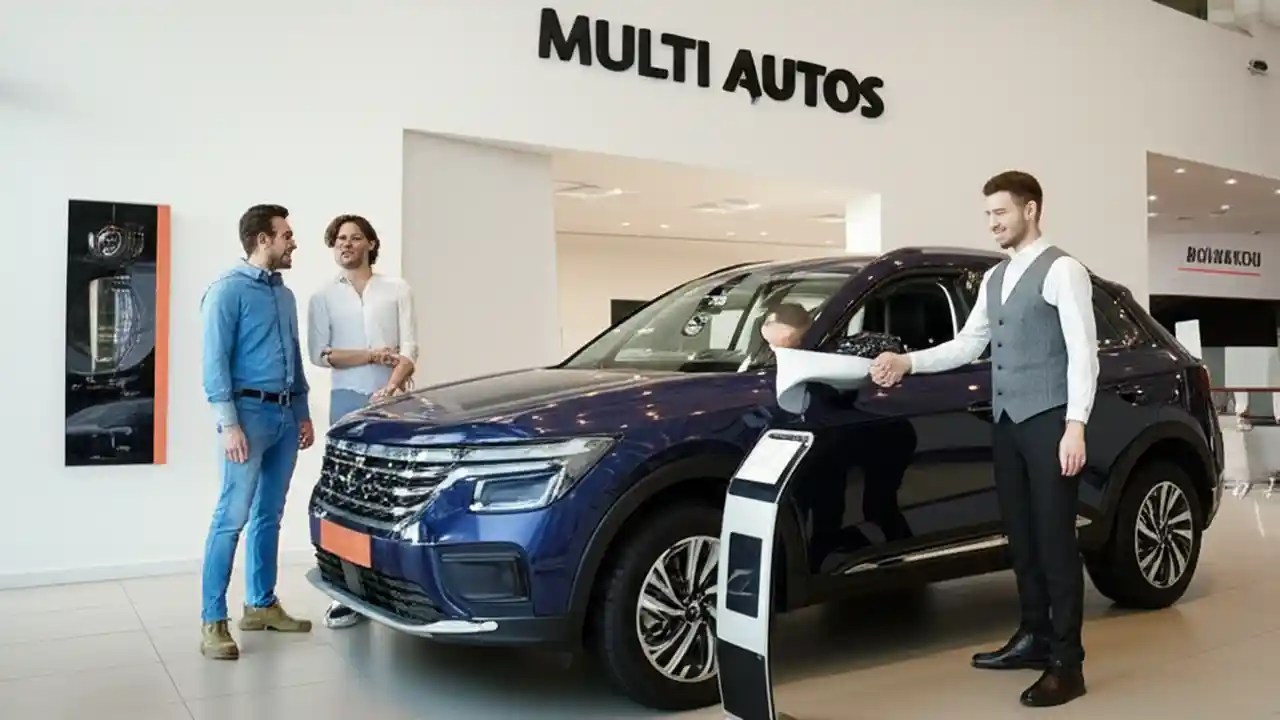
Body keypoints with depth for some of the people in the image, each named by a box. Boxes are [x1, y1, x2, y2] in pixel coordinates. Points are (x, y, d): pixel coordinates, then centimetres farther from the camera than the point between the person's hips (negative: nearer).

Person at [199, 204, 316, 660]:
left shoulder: (284, 294, 16)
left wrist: (304, 413, 17)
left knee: (270, 516, 12)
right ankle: (213, 621, -2)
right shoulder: (229, 290, -8)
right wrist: (229, 423, -19)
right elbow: (215, 362, -13)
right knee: (232, 516, -7)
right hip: (251, 412, -8)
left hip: (286, 415, 8)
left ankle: (261, 605, 22)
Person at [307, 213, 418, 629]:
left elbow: (410, 348, 1)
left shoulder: (396, 290, 10)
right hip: (348, 401, 0)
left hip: (394, 398, 0)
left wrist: (391, 387, -15)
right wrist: (373, 356, -8)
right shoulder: (324, 297, 12)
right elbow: (319, 354, 1)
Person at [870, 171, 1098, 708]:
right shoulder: (994, 279, 18)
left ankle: (1067, 663, 3)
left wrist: (1075, 425, -18)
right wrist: (908, 362, 5)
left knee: (1055, 539, -4)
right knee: (1021, 536, 13)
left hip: (1048, 422, -7)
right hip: (1007, 423, 7)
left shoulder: (1062, 270, -6)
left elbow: (1082, 352, -12)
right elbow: (967, 345, 17)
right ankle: (1034, 638, 25)